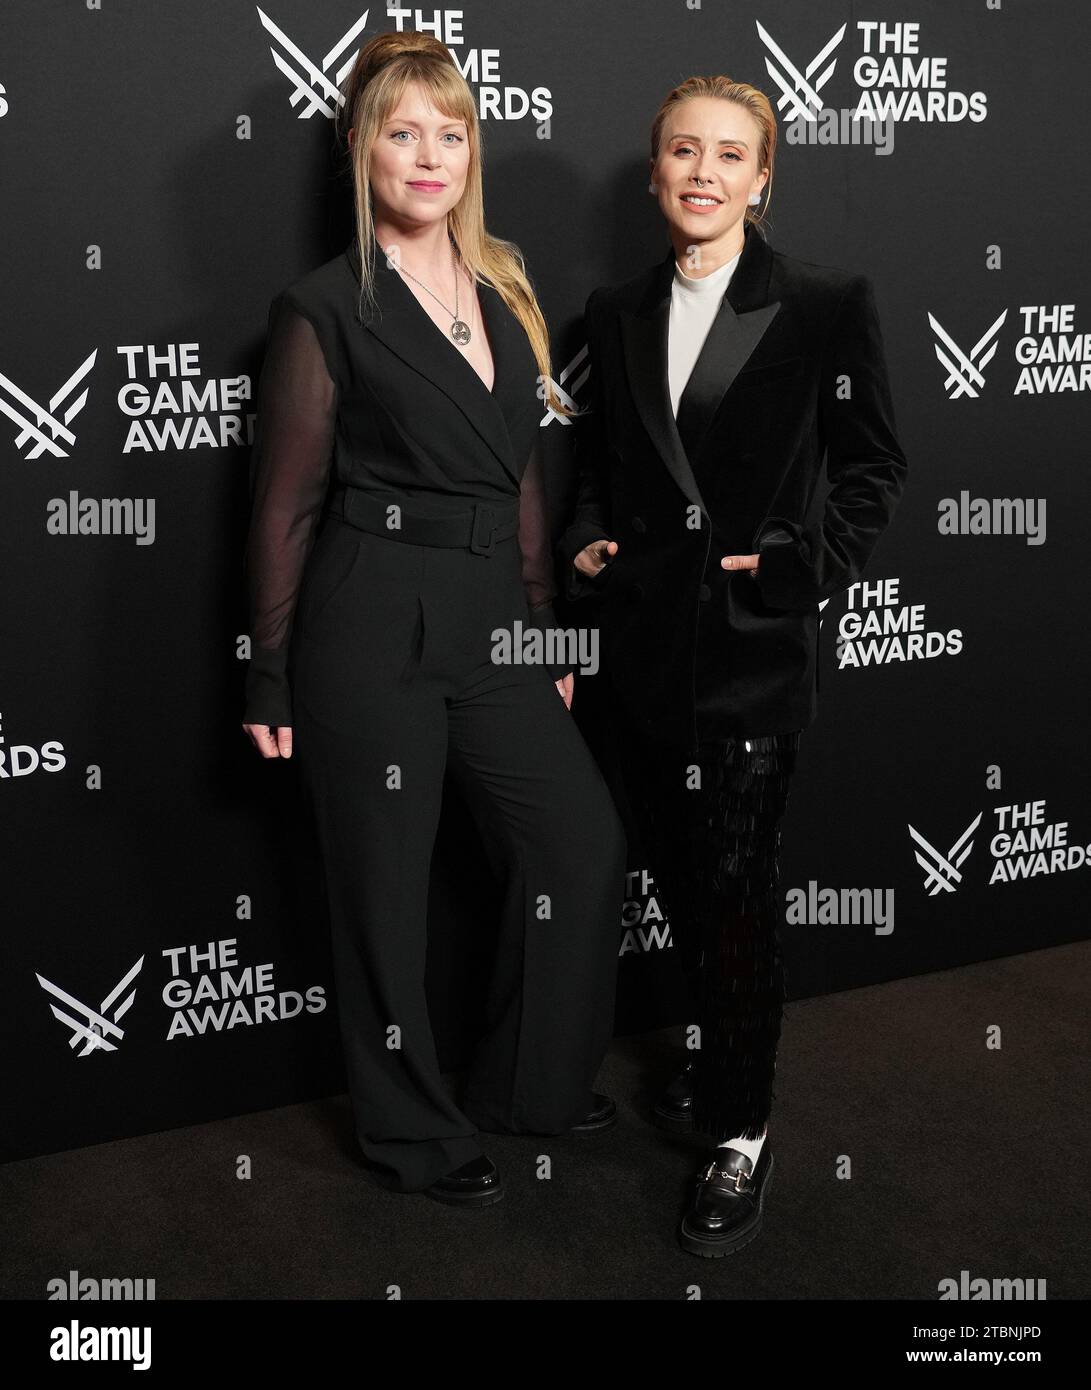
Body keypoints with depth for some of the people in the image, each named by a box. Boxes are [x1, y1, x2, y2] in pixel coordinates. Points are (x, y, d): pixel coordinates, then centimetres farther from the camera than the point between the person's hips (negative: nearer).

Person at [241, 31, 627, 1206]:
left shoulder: (502, 292, 13)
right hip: (373, 631, -6)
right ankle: (411, 1132, 27)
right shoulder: (327, 308, -5)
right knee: (386, 886, 6)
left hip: (490, 629, 6)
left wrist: (544, 631, 15)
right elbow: (285, 507, -5)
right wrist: (270, 685, -5)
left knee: (583, 841, 8)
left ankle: (528, 1082, 30)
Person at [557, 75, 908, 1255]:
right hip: (645, 637, 5)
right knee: (675, 868, 14)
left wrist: (814, 574, -10)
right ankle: (716, 1051, 37)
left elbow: (873, 469, 1)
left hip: (754, 641, -5)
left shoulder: (825, 305, -4)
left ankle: (740, 1133, 13)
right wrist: (586, 541, 2)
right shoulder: (617, 312, 9)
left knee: (735, 883, -2)